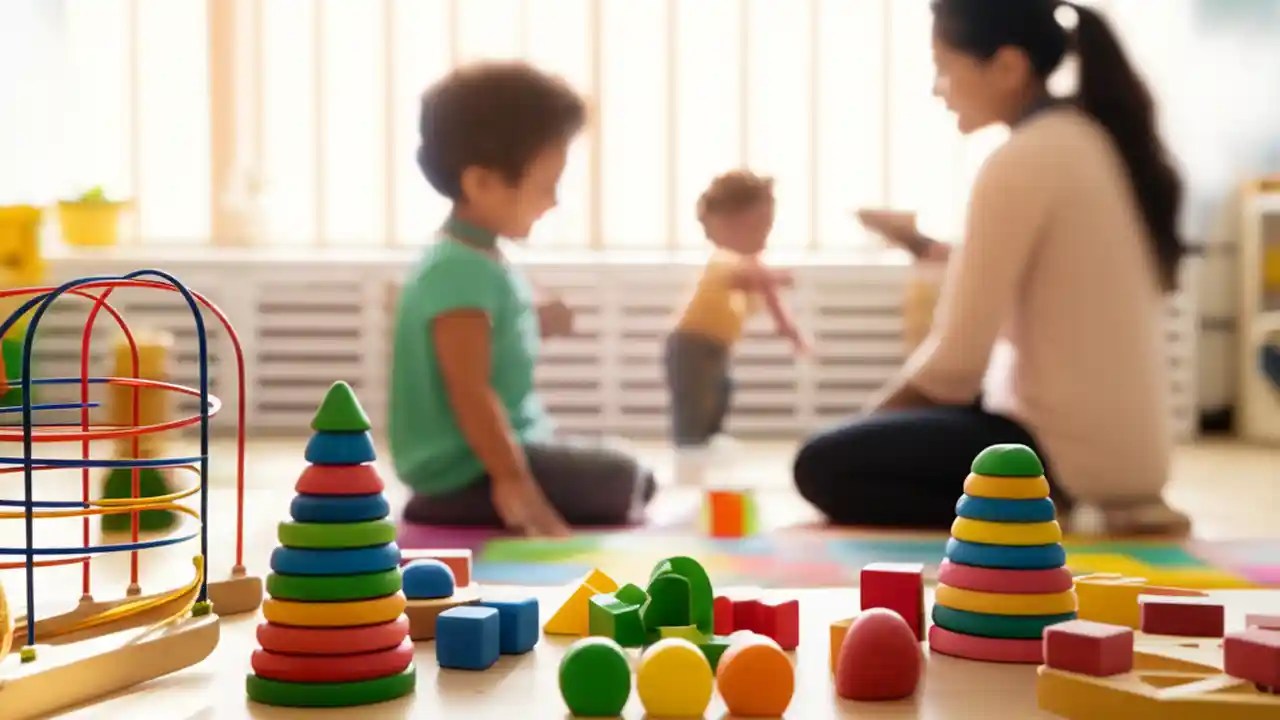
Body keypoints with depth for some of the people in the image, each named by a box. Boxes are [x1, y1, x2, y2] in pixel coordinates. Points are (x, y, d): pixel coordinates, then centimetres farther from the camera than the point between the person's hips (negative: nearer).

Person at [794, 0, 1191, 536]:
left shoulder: (1021, 162, -18)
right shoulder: (1092, 137, 8)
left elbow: (956, 361, -15)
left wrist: (869, 416, 1)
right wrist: (926, 247, 17)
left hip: (1074, 450, -10)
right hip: (1121, 437, 10)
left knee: (825, 465, -7)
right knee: (904, 418, 27)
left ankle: (1042, 522, -9)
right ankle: (1062, 511, 11)